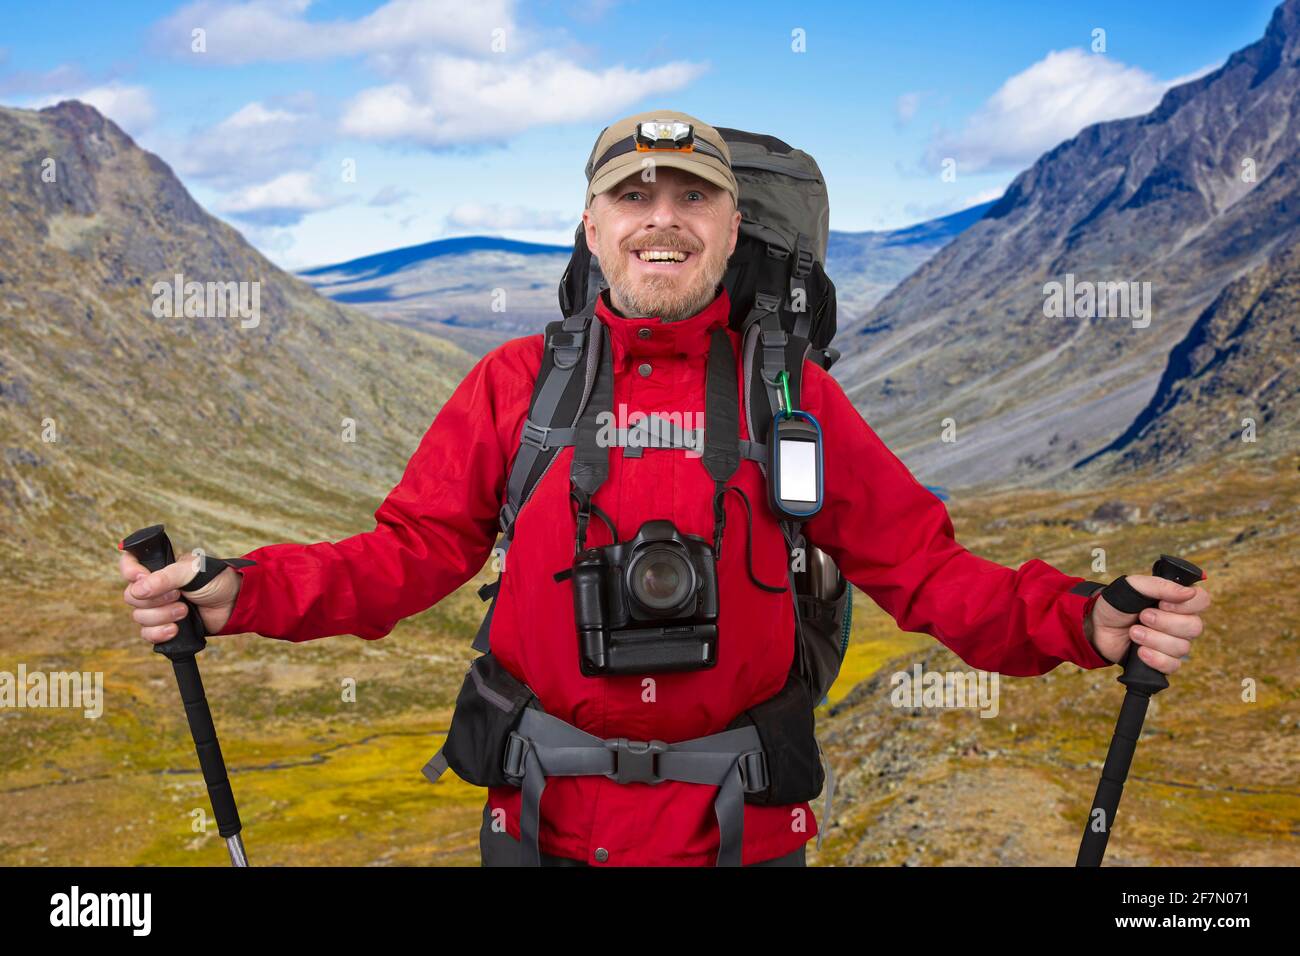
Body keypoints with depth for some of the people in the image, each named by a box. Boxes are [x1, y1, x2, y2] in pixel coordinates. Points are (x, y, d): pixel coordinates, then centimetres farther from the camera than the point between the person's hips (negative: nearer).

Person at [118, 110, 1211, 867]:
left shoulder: (793, 393, -1)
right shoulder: (515, 382, 0)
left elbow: (921, 564, -3)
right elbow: (411, 551, -2)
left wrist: (1085, 621, -18)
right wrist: (239, 593, -17)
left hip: (740, 826, 0)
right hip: (544, 821, 1)